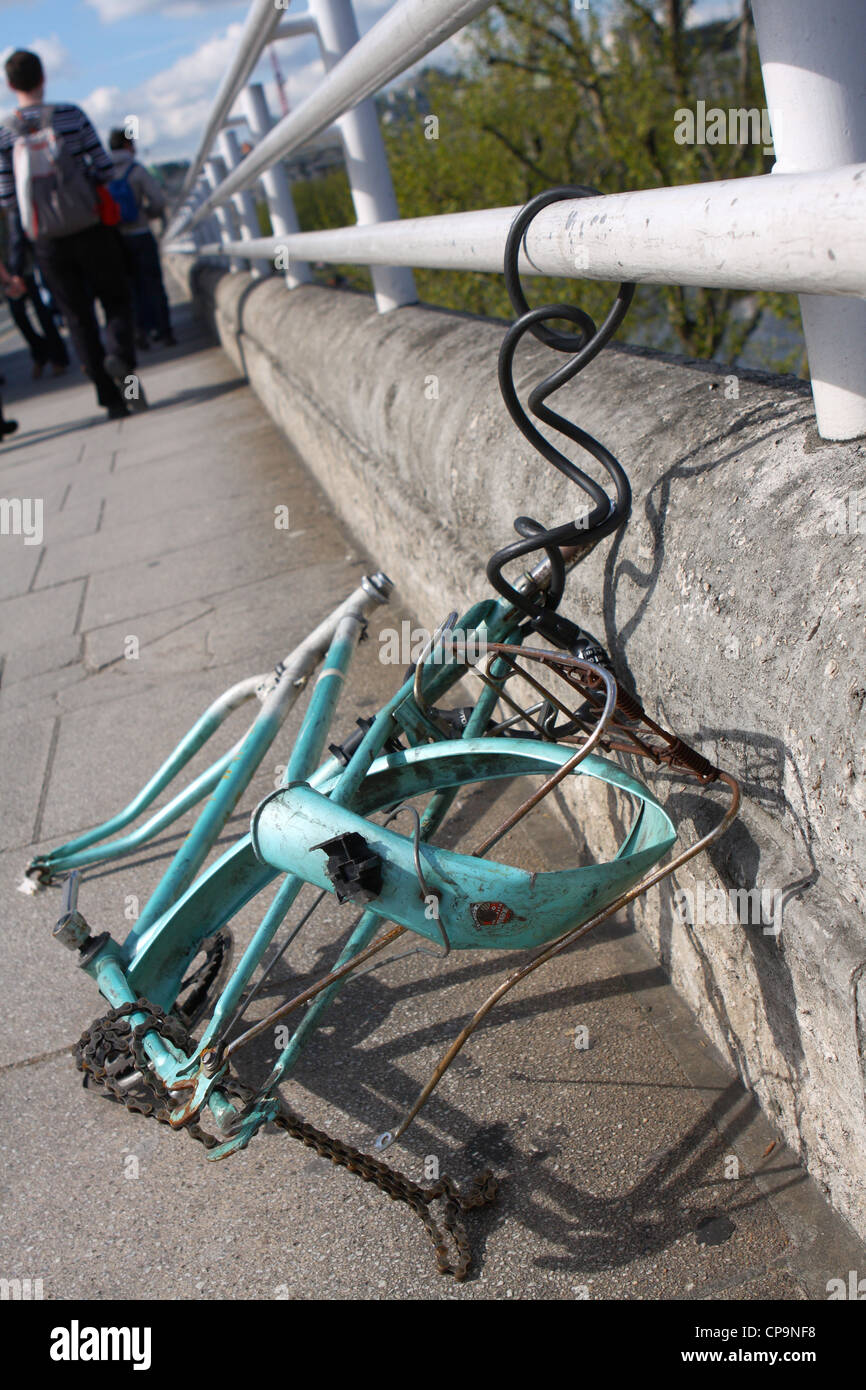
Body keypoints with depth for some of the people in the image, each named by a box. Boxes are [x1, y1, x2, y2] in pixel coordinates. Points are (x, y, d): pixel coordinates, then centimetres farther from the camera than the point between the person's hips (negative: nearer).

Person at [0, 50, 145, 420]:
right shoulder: (70, 114, -5)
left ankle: (111, 399, 6)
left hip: (47, 240, 1)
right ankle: (120, 356, -17)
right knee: (117, 299, 13)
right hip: (91, 230, -1)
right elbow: (106, 170, -5)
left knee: (78, 318, 9)